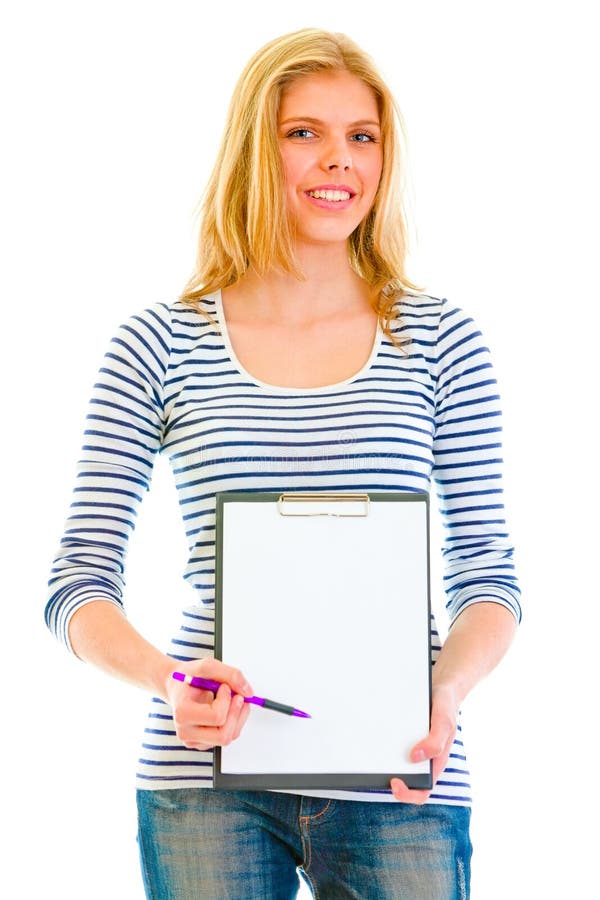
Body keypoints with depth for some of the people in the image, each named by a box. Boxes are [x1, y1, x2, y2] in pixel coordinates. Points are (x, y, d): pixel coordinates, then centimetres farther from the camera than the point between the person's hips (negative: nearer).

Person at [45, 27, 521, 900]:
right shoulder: (159, 345, 2)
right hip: (207, 786, 0)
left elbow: (488, 573, 4)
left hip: (395, 787, 1)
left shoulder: (441, 342, 4)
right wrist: (167, 680, -19)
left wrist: (448, 692, -15)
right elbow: (79, 583, 0)